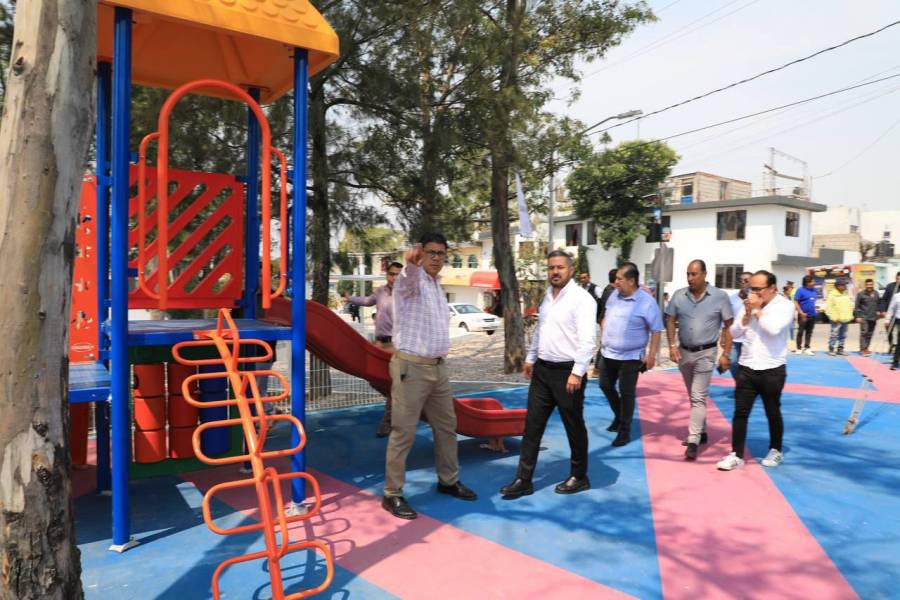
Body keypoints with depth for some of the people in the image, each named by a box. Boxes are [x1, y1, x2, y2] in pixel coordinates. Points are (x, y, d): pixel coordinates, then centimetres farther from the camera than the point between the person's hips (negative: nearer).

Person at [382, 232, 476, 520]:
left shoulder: (437, 286, 16)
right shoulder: (412, 280, -10)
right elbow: (409, 275, -37)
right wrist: (412, 262, -59)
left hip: (438, 366, 9)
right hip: (411, 367, -8)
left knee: (446, 426, 18)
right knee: (404, 432, -3)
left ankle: (449, 480, 34)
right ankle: (392, 494, 8)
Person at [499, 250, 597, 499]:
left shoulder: (581, 298, -13)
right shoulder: (547, 296, 12)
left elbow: (588, 340, -19)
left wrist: (577, 372, -23)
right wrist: (530, 358, 21)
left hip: (567, 371, -7)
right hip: (542, 370, 7)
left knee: (574, 427, 9)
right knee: (532, 425, 7)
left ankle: (579, 477, 27)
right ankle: (523, 480, 14)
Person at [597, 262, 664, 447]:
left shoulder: (647, 302, -17)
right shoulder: (614, 295, 2)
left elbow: (656, 330, -13)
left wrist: (651, 354, -14)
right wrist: (603, 340, 14)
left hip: (630, 357, -6)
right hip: (607, 353, 7)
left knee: (626, 393, 2)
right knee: (606, 386, 16)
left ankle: (625, 430, 15)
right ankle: (619, 416, 39)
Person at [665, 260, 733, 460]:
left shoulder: (720, 297, -10)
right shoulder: (679, 295, -2)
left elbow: (728, 326, -5)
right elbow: (670, 320, 6)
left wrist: (725, 354, -8)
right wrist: (672, 345, -5)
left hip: (705, 353, -4)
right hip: (684, 352, 4)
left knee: (698, 397, -8)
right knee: (694, 396, 16)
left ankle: (693, 441, -6)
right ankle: (702, 432, 32)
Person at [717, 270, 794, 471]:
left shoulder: (785, 305, -8)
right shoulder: (748, 305, 5)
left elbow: (773, 329, -25)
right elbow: (734, 333, 4)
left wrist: (757, 310, -15)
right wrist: (747, 314, -8)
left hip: (772, 370, -3)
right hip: (746, 368, 3)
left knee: (773, 413, 14)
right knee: (740, 412, 1)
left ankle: (775, 451, 33)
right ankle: (736, 455, 7)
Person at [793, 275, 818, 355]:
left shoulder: (814, 290, 7)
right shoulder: (800, 290, -11)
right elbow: (795, 303, -13)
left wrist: (815, 308, 9)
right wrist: (801, 313, -17)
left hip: (812, 315, 6)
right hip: (804, 315, -6)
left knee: (809, 332, 10)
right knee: (800, 332, 2)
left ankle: (806, 348, 18)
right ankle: (799, 348, 11)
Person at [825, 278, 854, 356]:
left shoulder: (847, 294, 13)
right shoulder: (832, 295, -9)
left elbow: (850, 306, 21)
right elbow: (829, 307, -12)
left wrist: (850, 316, 11)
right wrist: (834, 317, -15)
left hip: (845, 319, 7)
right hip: (837, 320, -7)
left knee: (843, 335, 11)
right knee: (834, 335, -9)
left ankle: (840, 349, 20)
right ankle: (831, 349, -2)